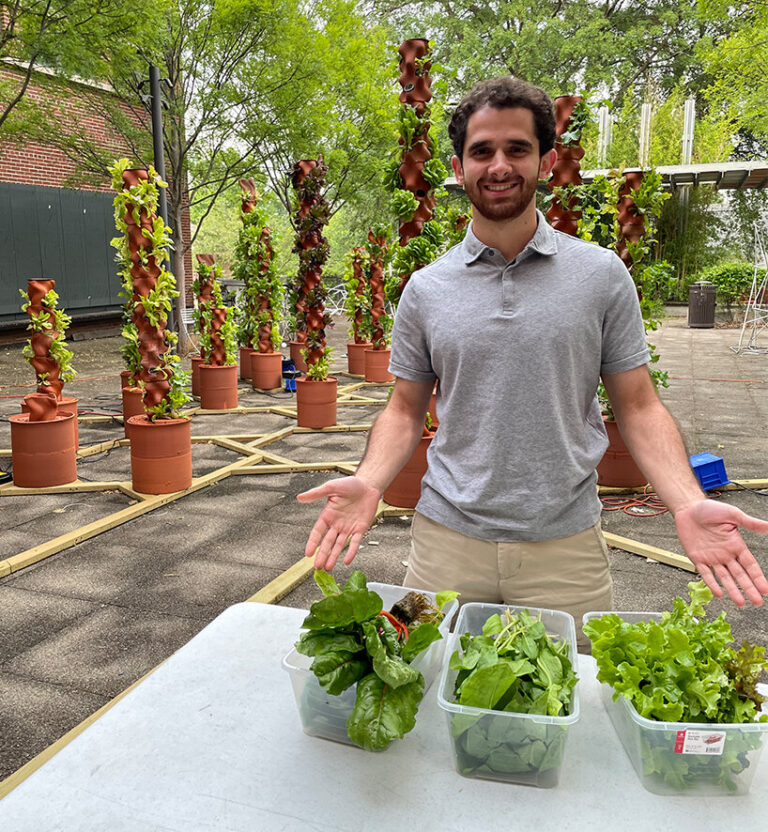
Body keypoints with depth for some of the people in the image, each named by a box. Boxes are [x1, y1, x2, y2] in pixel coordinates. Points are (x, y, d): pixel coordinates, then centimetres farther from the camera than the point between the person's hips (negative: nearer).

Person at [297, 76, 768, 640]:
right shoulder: (426, 289, 3)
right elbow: (406, 410, 7)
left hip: (566, 547, -1)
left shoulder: (602, 275, -1)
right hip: (447, 539, 1)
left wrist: (689, 504, -15)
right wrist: (367, 484, -11)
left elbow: (638, 406, 1)